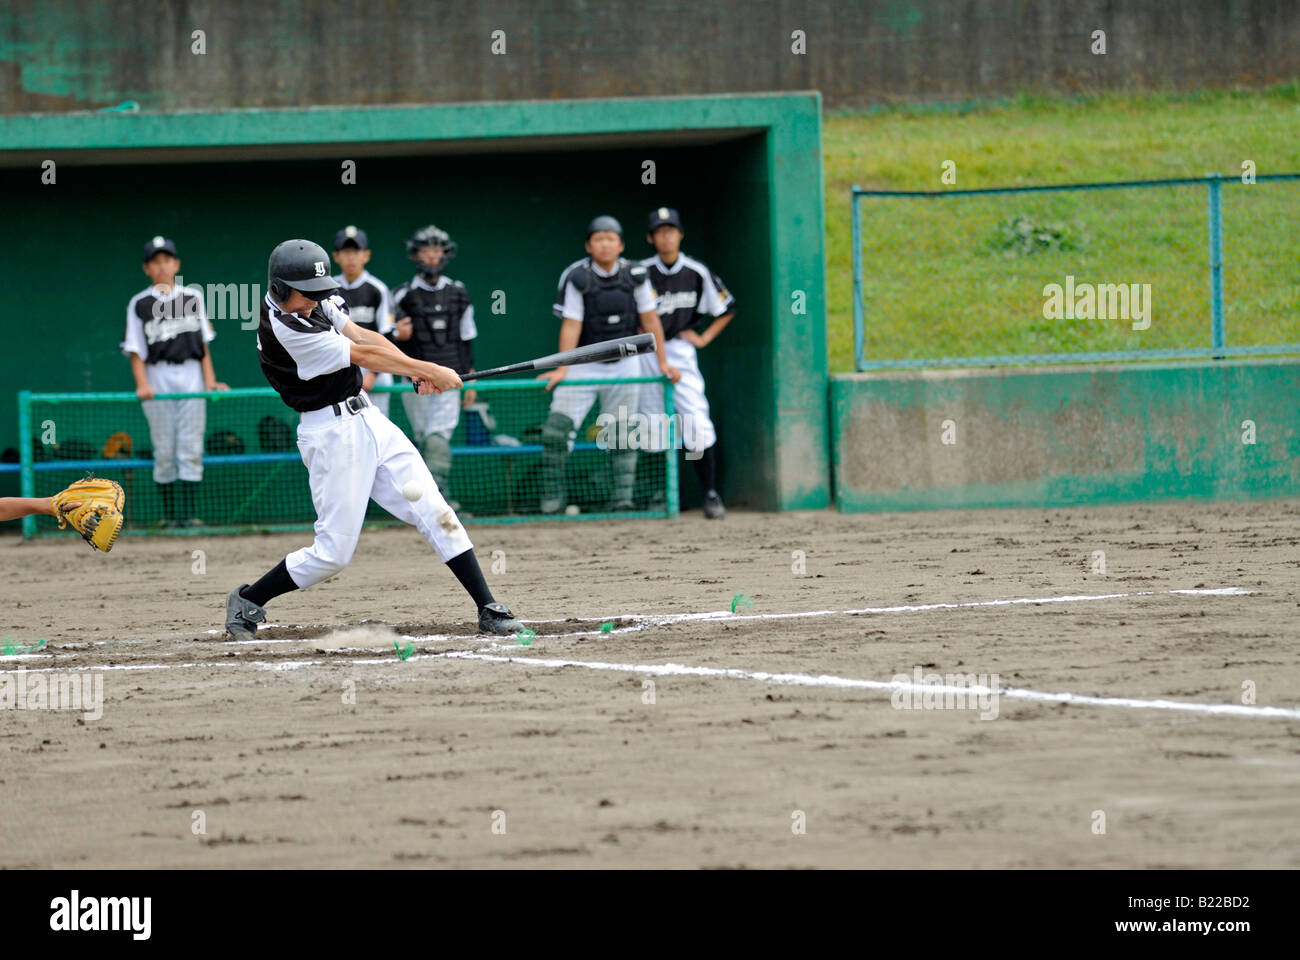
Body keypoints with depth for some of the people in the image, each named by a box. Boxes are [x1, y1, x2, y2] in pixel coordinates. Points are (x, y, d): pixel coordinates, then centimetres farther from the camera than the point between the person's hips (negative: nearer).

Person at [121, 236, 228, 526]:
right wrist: (142, 384, -13)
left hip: (191, 376, 1)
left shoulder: (193, 297, 12)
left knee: (191, 449, -4)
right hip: (157, 378, -1)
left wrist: (210, 380, 2)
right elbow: (136, 352, 2)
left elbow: (203, 344, 13)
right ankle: (169, 513, 6)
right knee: (164, 451, 0)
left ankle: (191, 513, -6)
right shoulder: (140, 304, 6)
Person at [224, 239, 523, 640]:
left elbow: (361, 335, 1)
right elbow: (363, 355, -19)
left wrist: (416, 371, -13)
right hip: (333, 436, -9)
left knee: (435, 513, 1)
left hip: (368, 421, 9)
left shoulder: (314, 303, 4)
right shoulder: (285, 330, -22)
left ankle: (488, 609, 2)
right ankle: (247, 602, 14)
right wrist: (431, 370, -14)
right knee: (333, 552, -6)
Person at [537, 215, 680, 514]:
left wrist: (662, 362, 2)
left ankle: (623, 498, 6)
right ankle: (553, 499, -4)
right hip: (584, 364, -2)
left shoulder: (633, 275, -4)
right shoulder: (577, 278, -11)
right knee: (557, 430, -11)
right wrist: (561, 369, -22)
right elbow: (571, 325, -15)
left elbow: (649, 320, 2)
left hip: (623, 364, 2)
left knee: (622, 436, 1)